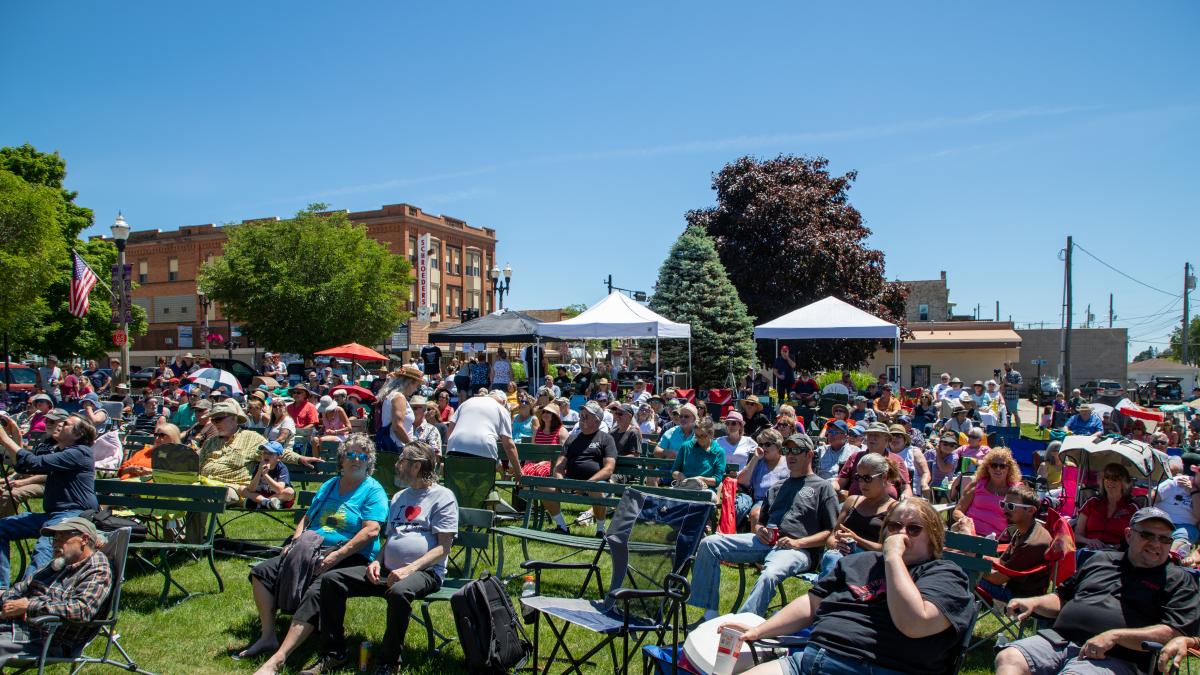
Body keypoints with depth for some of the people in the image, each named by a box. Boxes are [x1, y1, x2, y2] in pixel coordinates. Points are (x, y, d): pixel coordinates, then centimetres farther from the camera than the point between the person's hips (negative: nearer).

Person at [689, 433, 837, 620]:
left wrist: (798, 543, -11)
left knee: (770, 575, -40)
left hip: (798, 549, -6)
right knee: (709, 543, -13)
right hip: (765, 541, 6)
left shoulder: (823, 487, 12)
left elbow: (832, 533, 2)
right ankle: (709, 614, -13)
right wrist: (759, 530, 5)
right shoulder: (777, 488, 31)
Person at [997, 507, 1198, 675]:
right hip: (1058, 639, 5)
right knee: (1007, 658, -23)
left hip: (1113, 658, -5)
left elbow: (1173, 633, -3)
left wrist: (1114, 636, -14)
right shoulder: (1100, 559, 26)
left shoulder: (1178, 579, 12)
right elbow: (1062, 598, 31)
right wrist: (1033, 602, 10)